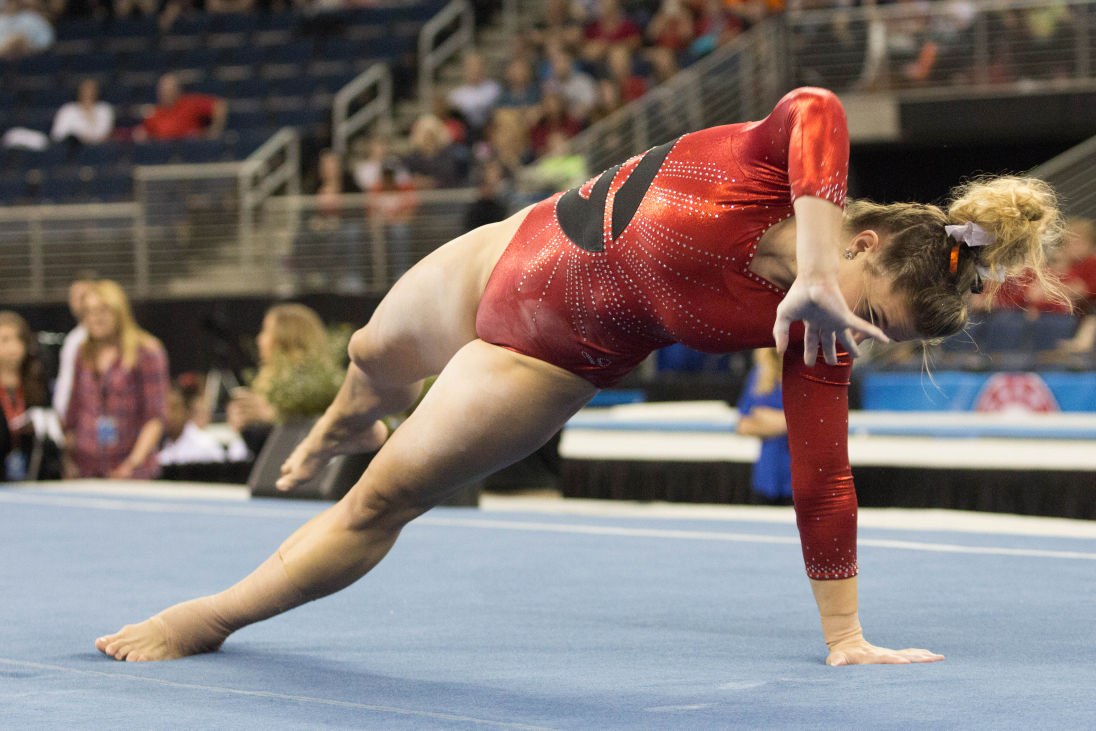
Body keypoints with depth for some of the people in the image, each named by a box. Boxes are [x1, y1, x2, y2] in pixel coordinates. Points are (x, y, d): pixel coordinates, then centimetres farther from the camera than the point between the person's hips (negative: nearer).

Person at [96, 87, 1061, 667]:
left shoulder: (816, 340, -26)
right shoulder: (779, 166, -31)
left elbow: (823, 478, -21)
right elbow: (817, 111, -53)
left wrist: (845, 634, -23)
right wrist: (814, 262, -65)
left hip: (556, 358, -2)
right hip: (520, 249, 2)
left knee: (383, 502, -1)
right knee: (377, 357, 31)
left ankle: (209, 621, 17)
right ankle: (346, 433, 69)